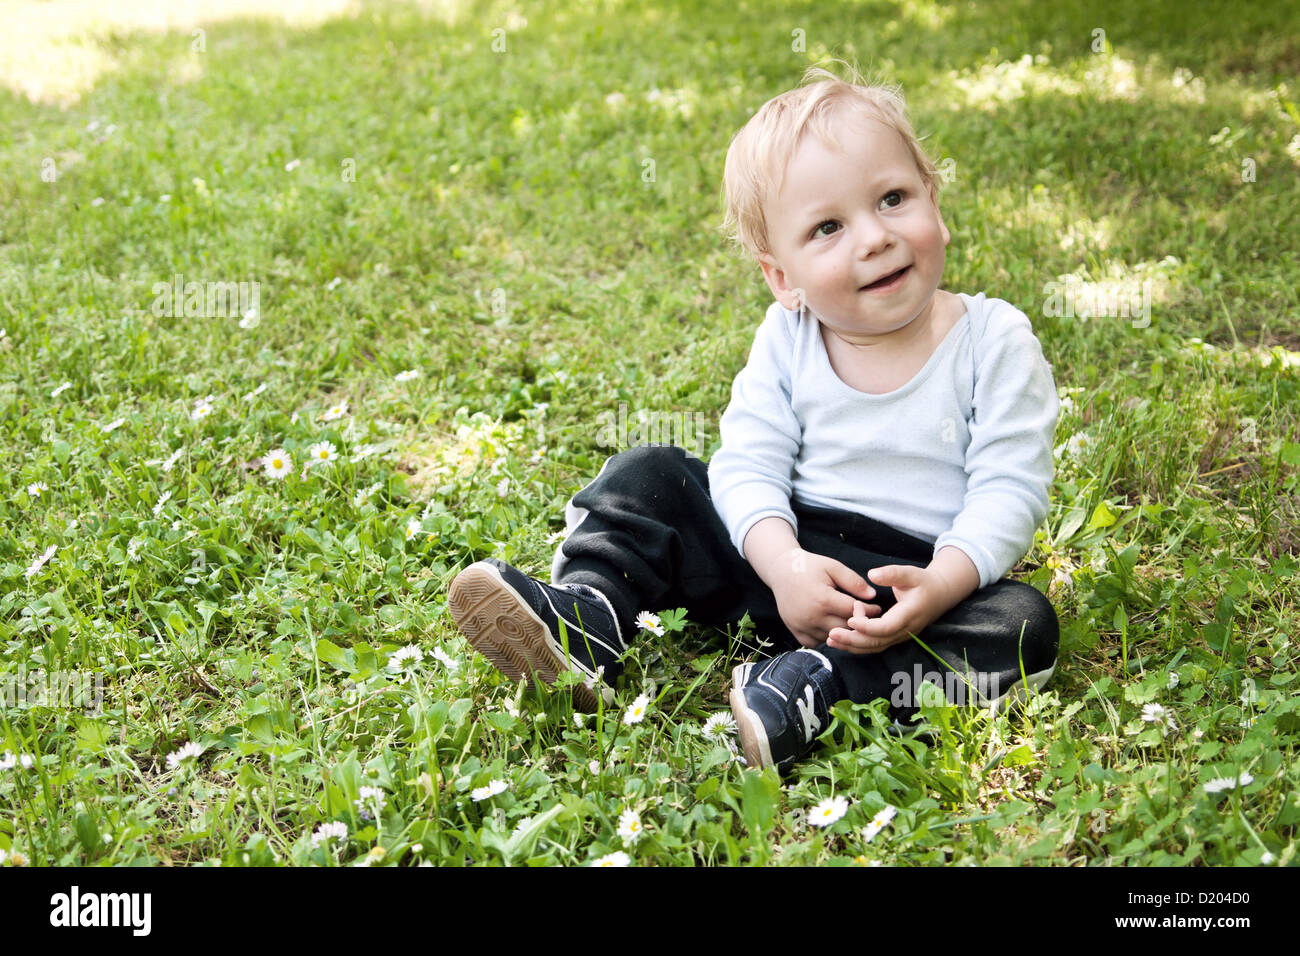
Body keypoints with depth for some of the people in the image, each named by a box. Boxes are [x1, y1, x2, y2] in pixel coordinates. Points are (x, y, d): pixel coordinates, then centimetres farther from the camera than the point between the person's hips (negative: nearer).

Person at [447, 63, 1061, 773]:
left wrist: (942, 585, -30)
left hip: (917, 579, -2)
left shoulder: (994, 341, -9)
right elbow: (748, 465, -9)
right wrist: (784, 564, -28)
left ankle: (806, 684, -40)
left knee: (1024, 622, -31)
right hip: (781, 555, 3)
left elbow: (1010, 488, -13)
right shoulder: (786, 341, -2)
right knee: (648, 474, -6)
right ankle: (586, 614, -26)